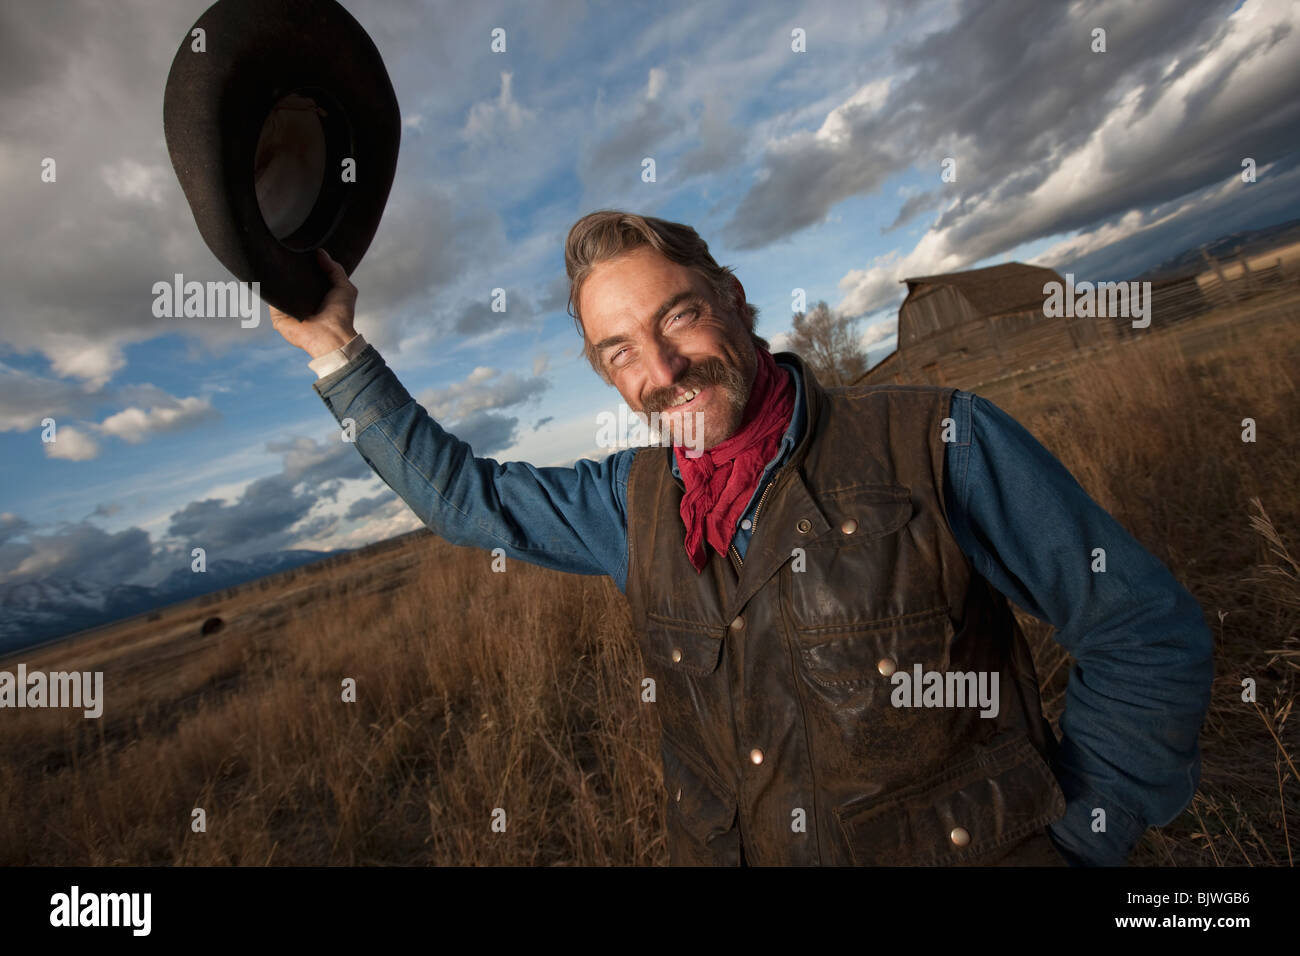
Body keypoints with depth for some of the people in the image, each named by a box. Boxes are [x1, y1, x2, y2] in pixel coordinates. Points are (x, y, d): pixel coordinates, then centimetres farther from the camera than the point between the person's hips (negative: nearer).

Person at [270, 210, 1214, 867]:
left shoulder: (938, 443, -15)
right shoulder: (632, 502, -2)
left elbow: (1154, 637, -7)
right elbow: (461, 490, 8)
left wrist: (1073, 840, -8)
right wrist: (338, 348, 6)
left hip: (973, 849, -3)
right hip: (733, 851, 4)